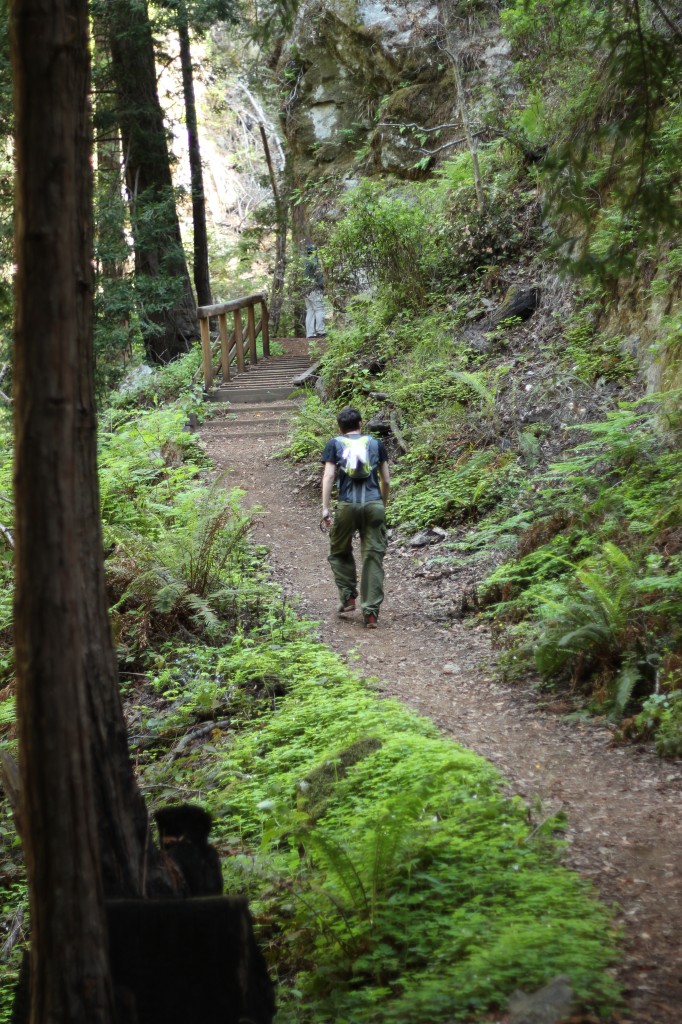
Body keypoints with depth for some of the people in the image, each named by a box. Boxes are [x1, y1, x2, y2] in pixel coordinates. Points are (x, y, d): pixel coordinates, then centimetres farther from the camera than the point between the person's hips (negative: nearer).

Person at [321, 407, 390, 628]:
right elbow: (386, 480, 13)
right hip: (374, 505, 1)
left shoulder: (335, 444, 11)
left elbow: (328, 475, 0)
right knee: (373, 558, 3)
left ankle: (348, 597, 12)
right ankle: (371, 612, -1)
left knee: (340, 552, 20)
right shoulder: (376, 444, 14)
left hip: (347, 505, -1)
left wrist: (325, 508, -2)